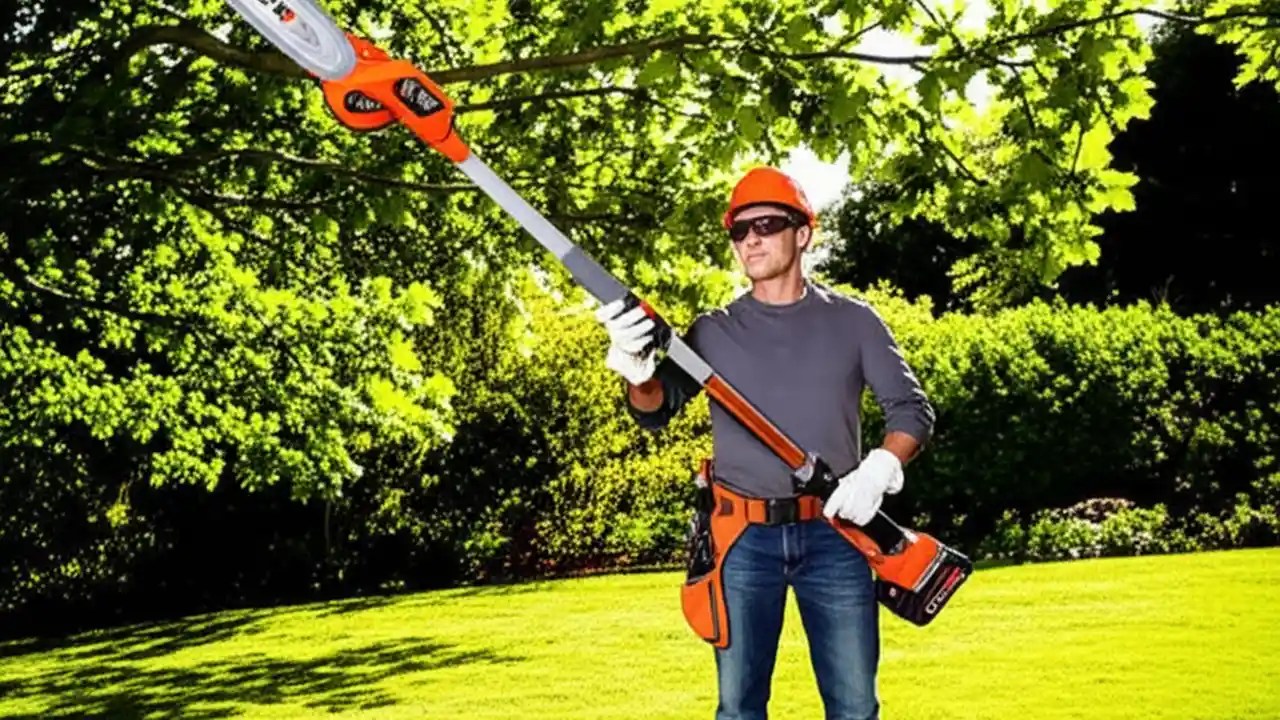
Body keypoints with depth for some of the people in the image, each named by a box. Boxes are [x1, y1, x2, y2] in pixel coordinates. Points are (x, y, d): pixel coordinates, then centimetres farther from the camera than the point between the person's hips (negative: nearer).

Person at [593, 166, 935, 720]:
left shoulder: (852, 321, 6)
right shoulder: (714, 330, 8)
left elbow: (911, 408, 5)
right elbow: (658, 410, -2)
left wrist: (879, 469, -14)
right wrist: (639, 372, -25)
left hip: (833, 533, -1)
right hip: (744, 538, 1)